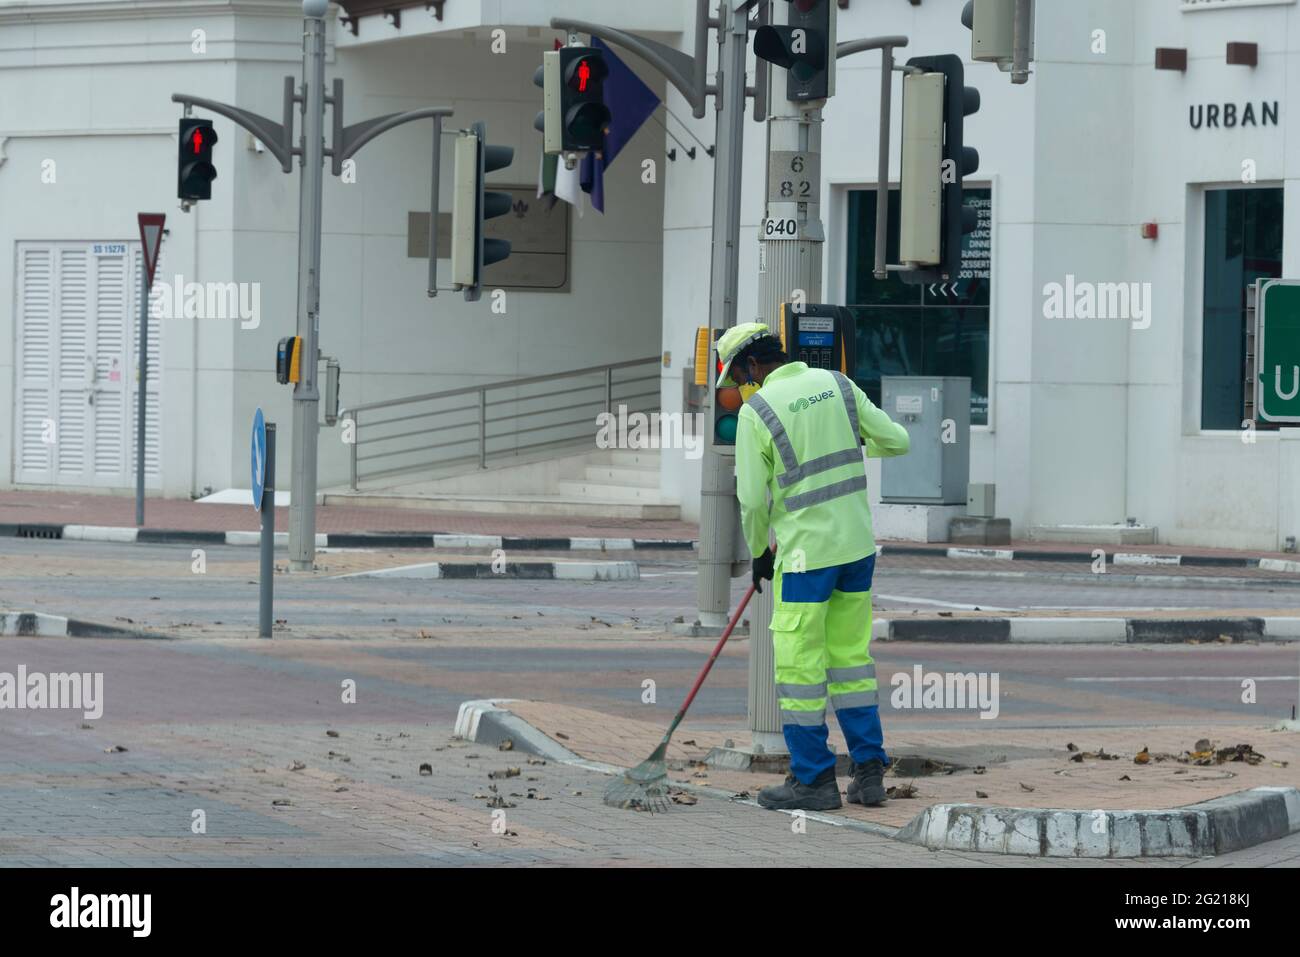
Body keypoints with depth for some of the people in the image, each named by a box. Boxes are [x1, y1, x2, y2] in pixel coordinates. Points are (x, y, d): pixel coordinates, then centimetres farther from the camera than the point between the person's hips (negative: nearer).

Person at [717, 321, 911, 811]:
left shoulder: (757, 412, -11)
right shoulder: (837, 385, 4)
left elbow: (752, 499, -9)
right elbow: (897, 440, 10)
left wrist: (758, 553, 8)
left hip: (805, 552, -6)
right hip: (858, 544, 6)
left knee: (799, 663, 2)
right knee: (850, 656, 15)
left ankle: (813, 779, 5)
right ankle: (869, 771, 14)